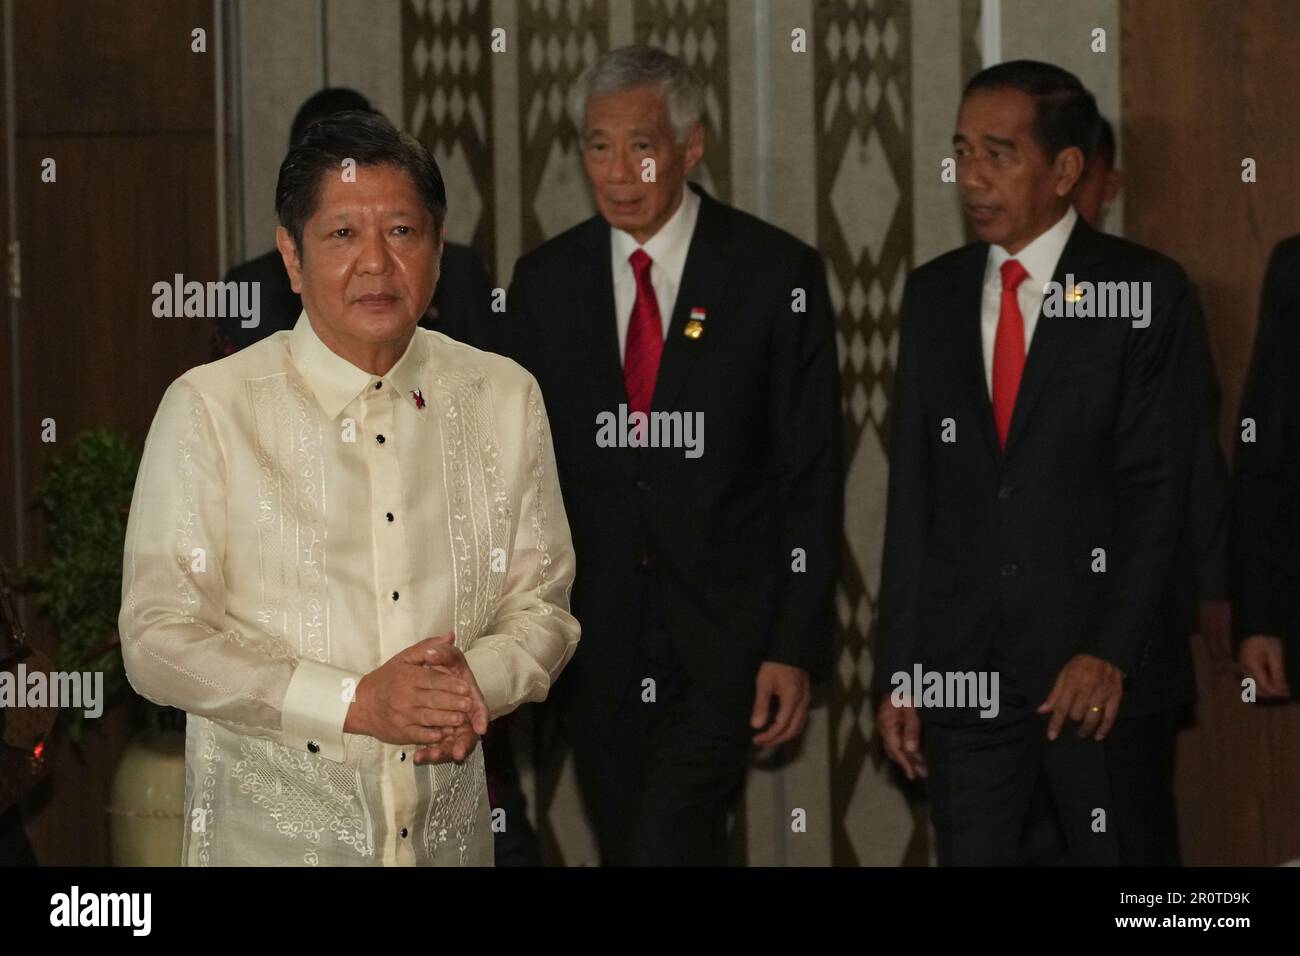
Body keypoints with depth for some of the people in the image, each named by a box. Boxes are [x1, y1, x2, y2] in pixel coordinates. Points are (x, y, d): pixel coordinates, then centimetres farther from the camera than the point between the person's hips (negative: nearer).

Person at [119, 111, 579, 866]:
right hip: (271, 827, -3)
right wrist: (353, 703, -19)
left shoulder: (506, 399, 3)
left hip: (449, 827, 3)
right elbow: (160, 640, -11)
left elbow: (543, 605, 6)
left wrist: (479, 679, -15)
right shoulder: (209, 408, -9)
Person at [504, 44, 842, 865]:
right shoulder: (545, 282, 7)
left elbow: (812, 479, -3)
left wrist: (797, 648, -8)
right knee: (624, 848, 8)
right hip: (598, 640, 4)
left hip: (725, 641, -4)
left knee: (664, 847, -19)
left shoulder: (776, 274, -3)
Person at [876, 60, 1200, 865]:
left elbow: (1162, 489, -7)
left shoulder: (1144, 292, -2)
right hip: (965, 670, 4)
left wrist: (1114, 649, -15)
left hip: (1101, 675, -3)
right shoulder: (935, 295, 11)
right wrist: (898, 671, 5)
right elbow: (913, 493, 10)